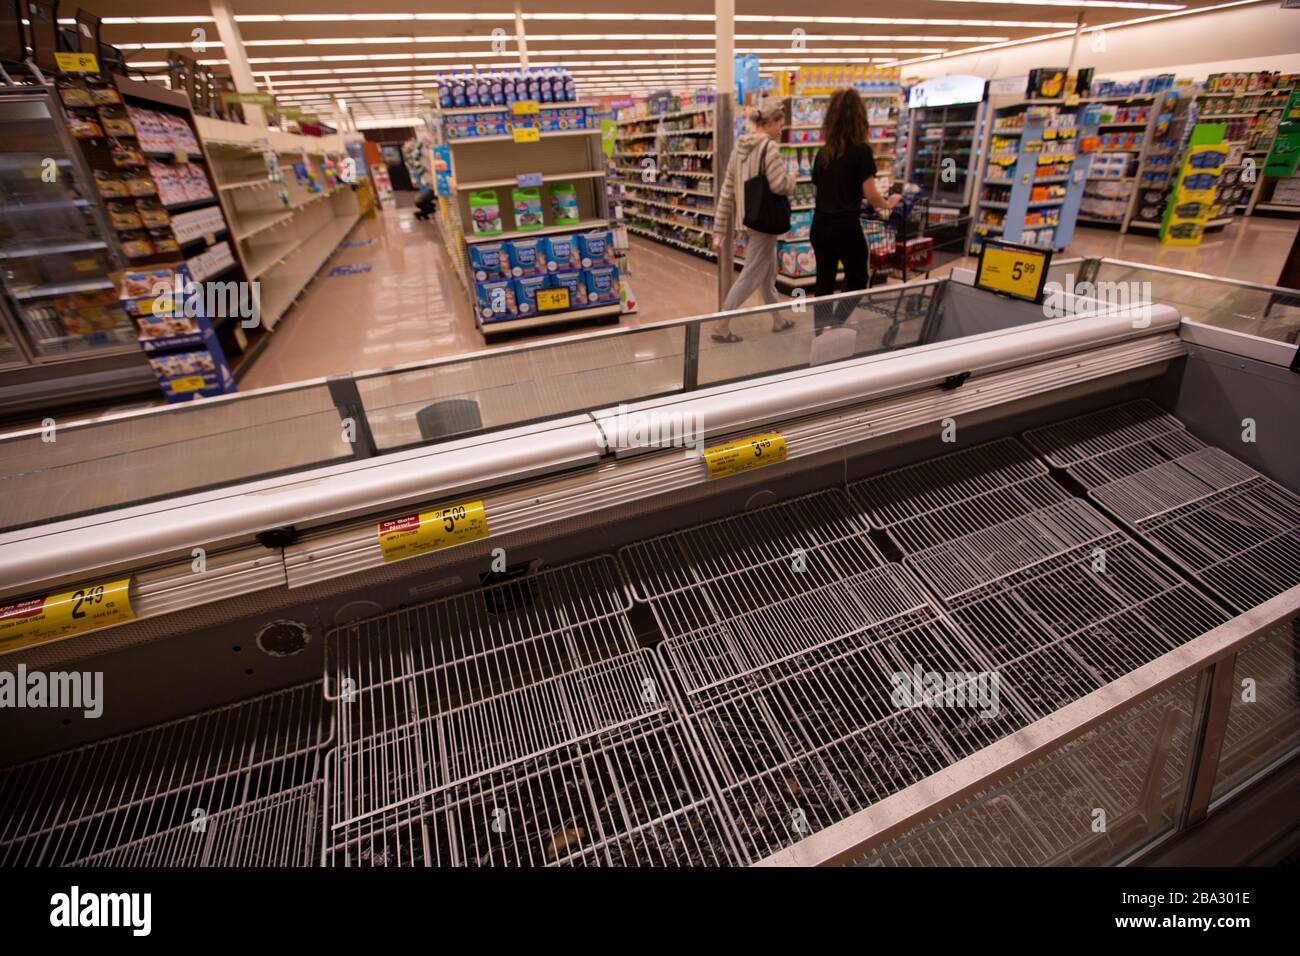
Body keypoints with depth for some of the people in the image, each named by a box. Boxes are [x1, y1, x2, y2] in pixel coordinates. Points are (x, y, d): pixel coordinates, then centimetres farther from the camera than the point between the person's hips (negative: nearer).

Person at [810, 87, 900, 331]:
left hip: (820, 225, 5)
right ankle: (834, 327, -4)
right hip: (845, 227, -5)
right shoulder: (861, 150, -9)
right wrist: (888, 203, 9)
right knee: (856, 281, 10)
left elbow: (820, 187, 12)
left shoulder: (823, 152, 7)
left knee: (824, 281, 12)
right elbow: (871, 195, -11)